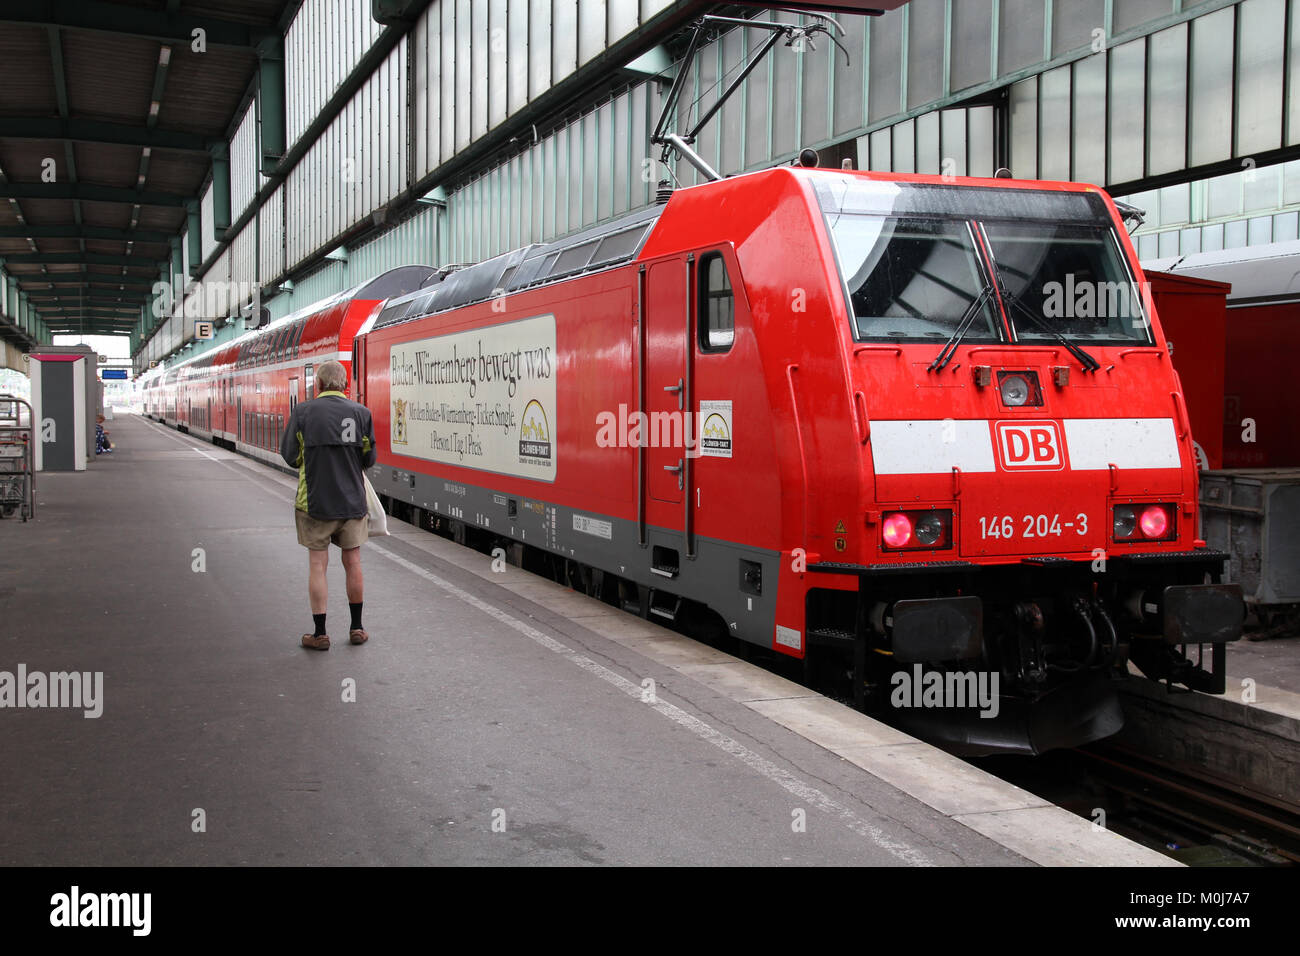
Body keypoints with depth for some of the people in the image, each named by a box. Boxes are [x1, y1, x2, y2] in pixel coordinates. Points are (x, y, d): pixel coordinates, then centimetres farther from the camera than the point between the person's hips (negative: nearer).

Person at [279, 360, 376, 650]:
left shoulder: (303, 411, -7)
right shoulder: (361, 412, -3)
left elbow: (290, 455, -2)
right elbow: (369, 459, 2)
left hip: (315, 501, -2)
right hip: (352, 501, 2)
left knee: (317, 565, 5)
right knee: (353, 562, 12)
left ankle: (320, 634, 8)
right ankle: (356, 628, 22)